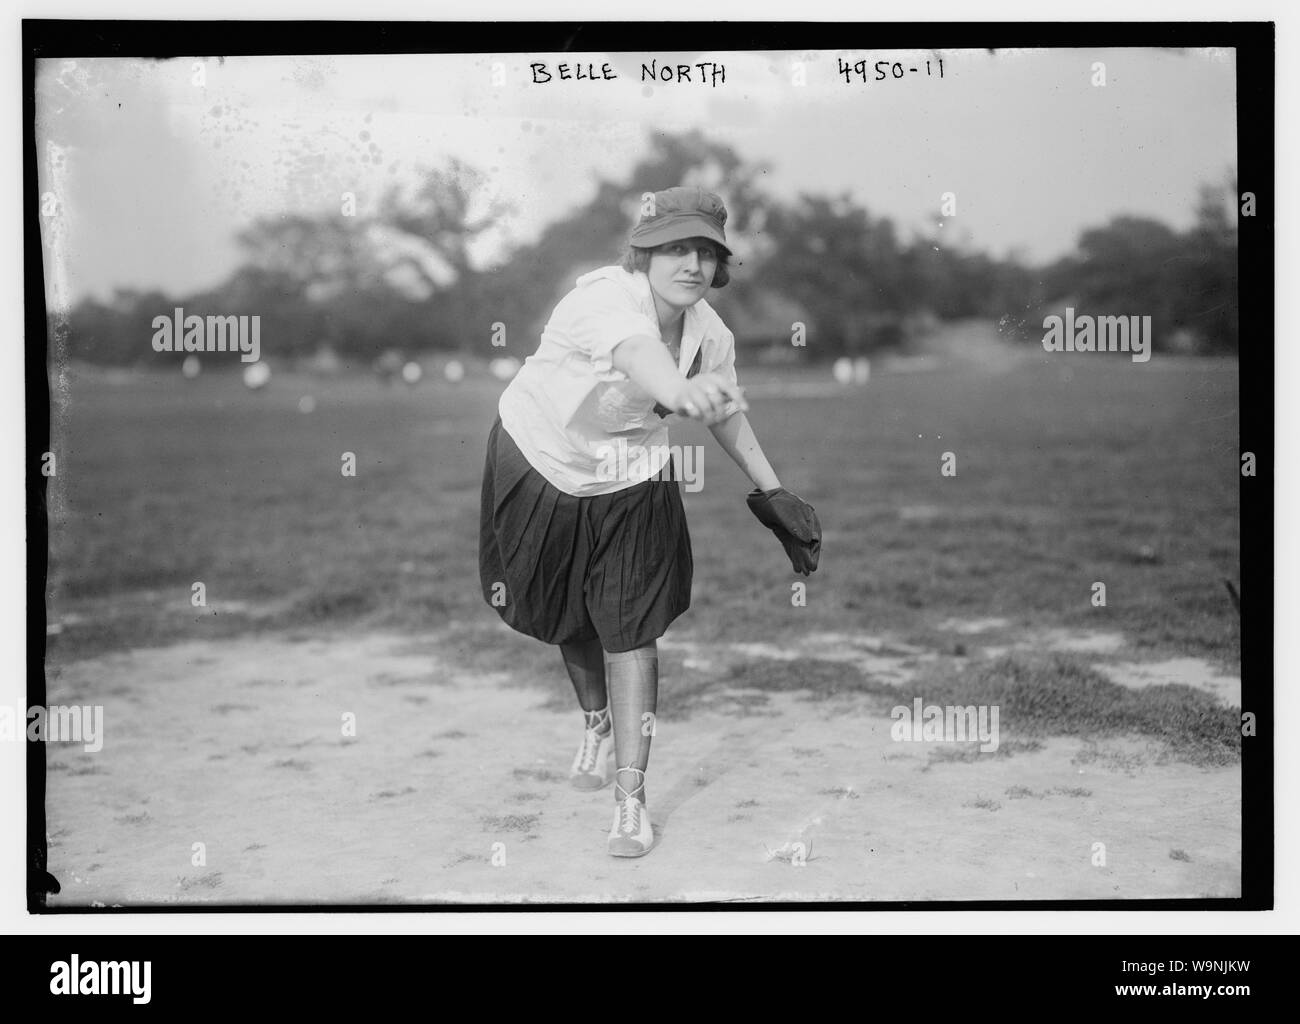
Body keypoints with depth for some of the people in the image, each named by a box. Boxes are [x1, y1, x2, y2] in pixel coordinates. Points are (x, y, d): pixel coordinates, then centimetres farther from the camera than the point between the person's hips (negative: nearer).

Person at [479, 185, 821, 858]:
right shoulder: (603, 299, -34)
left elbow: (726, 410, 4)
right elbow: (634, 352, -59)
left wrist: (772, 492, 7)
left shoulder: (711, 333, -16)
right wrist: (682, 392, -80)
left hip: (633, 482, 2)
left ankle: (630, 797, 4)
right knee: (568, 619, 19)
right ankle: (596, 722, 48)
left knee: (630, 631, -5)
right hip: (540, 465, -2)